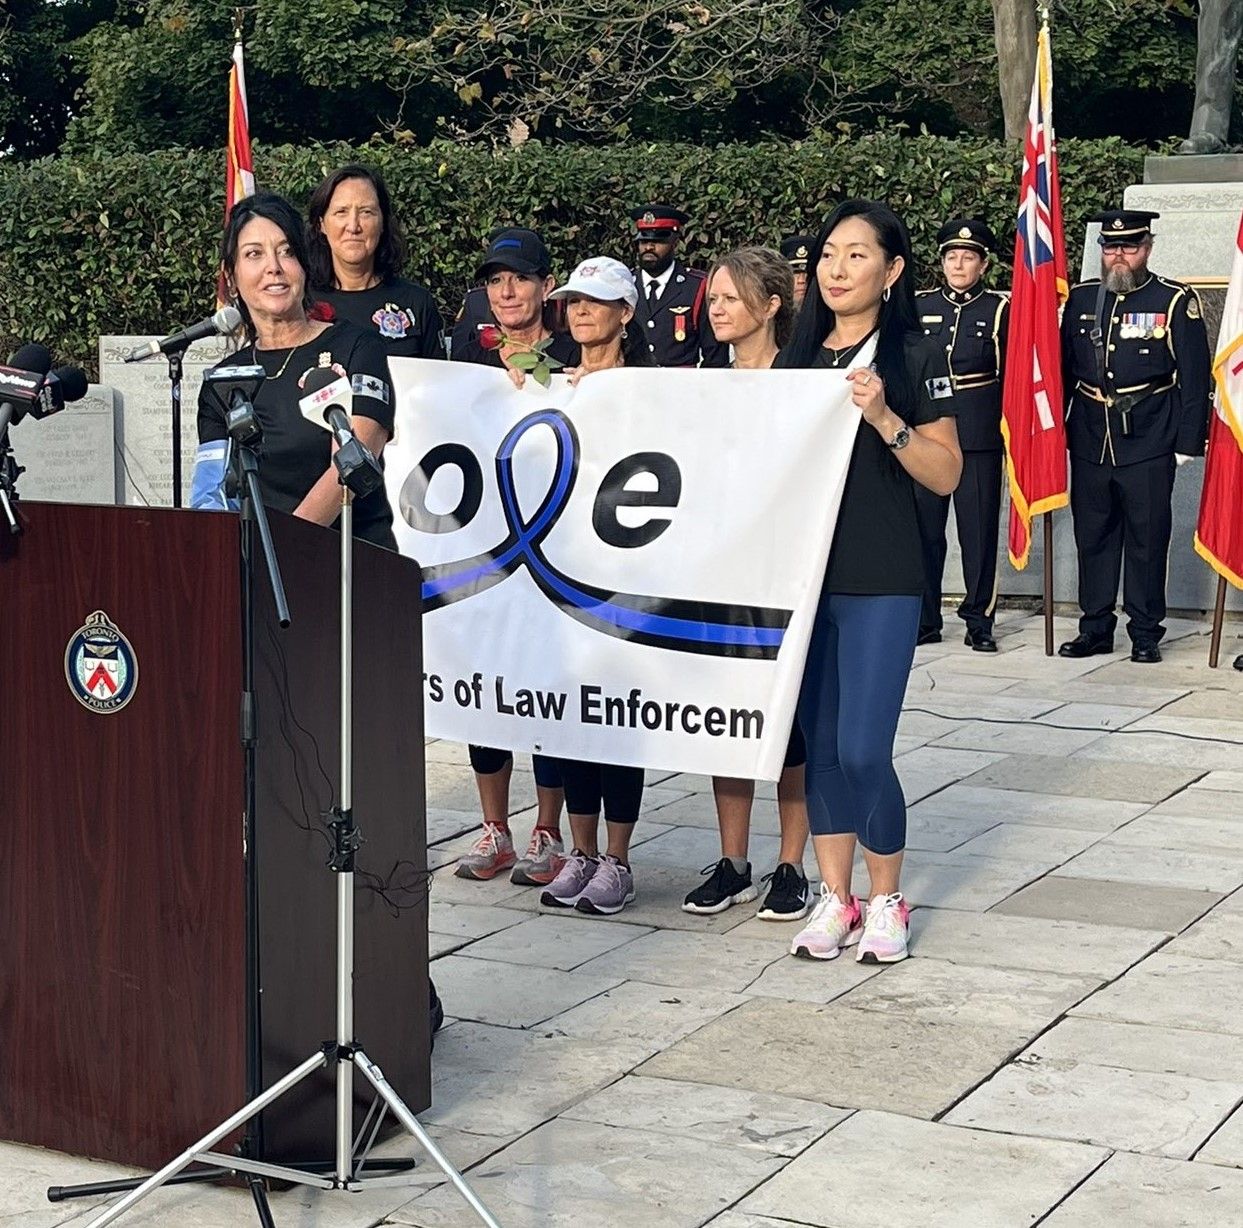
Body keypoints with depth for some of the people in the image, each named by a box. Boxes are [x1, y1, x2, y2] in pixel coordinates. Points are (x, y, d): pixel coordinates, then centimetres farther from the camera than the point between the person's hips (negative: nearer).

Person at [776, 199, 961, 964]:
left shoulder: (915, 355, -2)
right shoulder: (797, 357, 11)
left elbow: (946, 475, -5)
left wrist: (885, 419, -17)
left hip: (881, 583, -5)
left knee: (863, 751, -8)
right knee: (819, 745, 8)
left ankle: (886, 901, 12)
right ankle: (835, 898, 20)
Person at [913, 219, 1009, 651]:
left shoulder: (1000, 308, 3)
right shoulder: (919, 306, 10)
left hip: (979, 434, -2)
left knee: (979, 529, 1)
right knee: (924, 527, 4)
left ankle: (979, 620, 9)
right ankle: (924, 620, 12)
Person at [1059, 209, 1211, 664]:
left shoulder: (1176, 302, -2)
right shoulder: (1081, 299, 9)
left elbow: (1195, 379, -2)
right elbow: (1064, 368, 13)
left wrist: (1188, 442, -6)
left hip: (1149, 444, -4)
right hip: (1089, 443, 4)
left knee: (1147, 539, 1)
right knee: (1092, 537, 9)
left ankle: (1145, 634, 10)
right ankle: (1095, 627, 19)